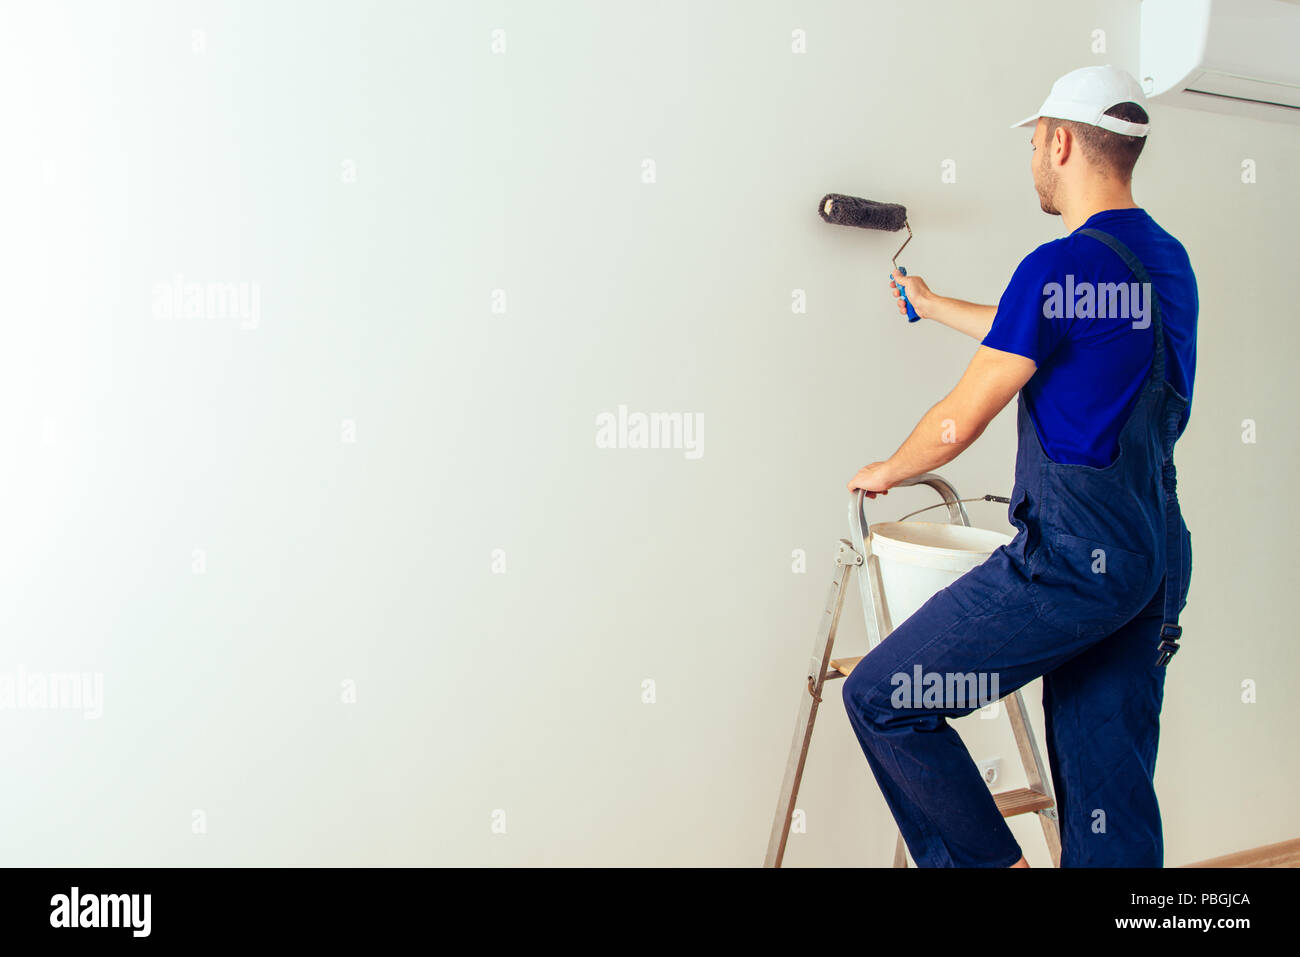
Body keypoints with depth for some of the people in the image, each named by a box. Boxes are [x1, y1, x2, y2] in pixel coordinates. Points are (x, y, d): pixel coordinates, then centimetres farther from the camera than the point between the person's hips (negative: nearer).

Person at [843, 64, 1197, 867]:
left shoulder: (1062, 267, -15)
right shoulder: (1168, 261, 12)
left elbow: (960, 422, -12)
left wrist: (887, 471, 8)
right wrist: (933, 305, 42)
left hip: (1070, 559, -9)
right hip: (1158, 561, 9)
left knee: (881, 700, 0)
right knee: (1113, 796, 13)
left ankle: (988, 861, 7)